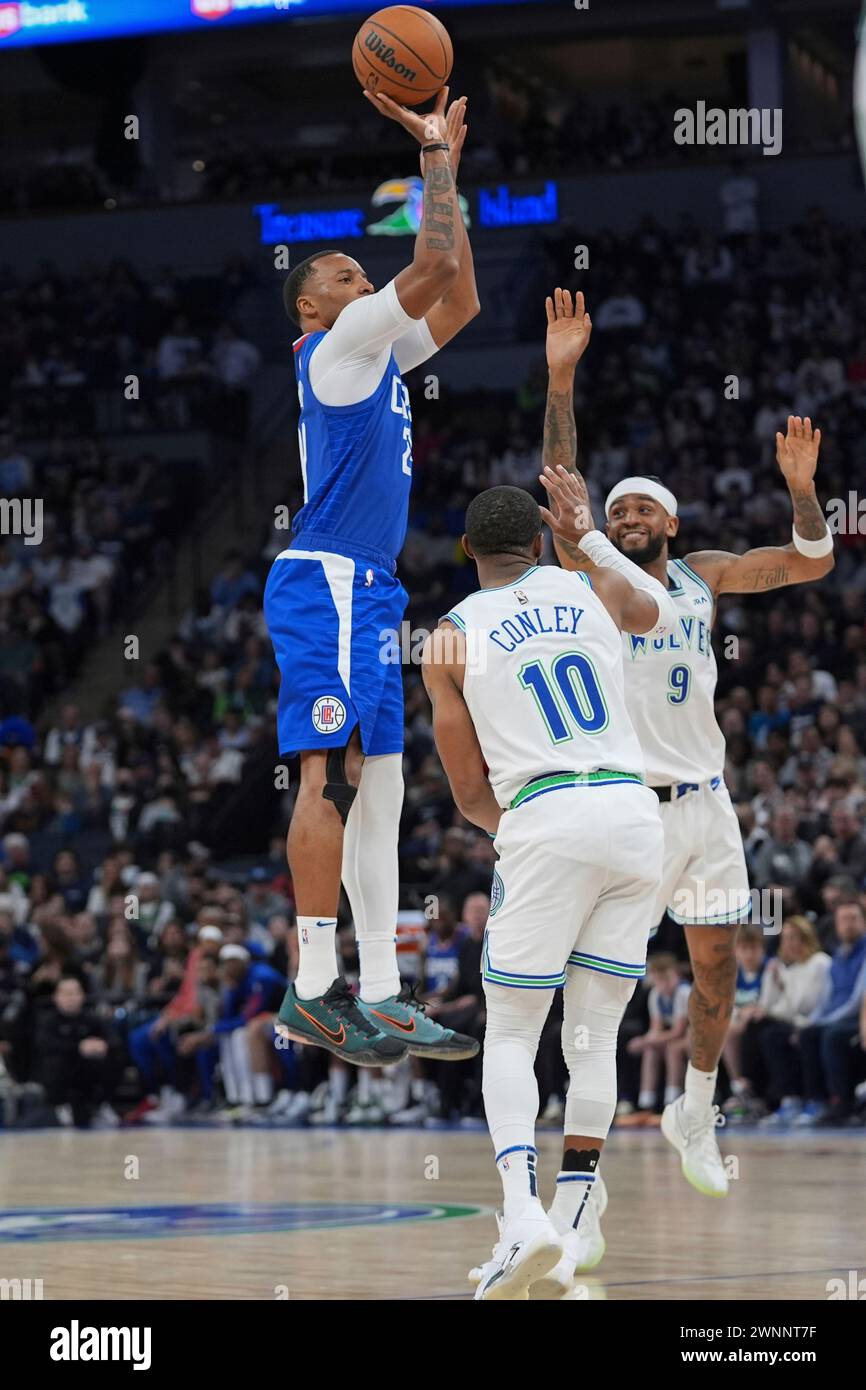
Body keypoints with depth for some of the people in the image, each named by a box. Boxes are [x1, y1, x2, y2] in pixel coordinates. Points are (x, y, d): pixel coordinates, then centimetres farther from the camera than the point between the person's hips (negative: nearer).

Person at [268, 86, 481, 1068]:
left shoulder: (379, 353, 22)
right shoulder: (338, 344, -3)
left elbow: (457, 299, 27)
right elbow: (434, 265, -12)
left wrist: (448, 170, 23)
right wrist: (434, 154, -2)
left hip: (365, 591, 10)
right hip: (326, 582, -10)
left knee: (377, 787, 7)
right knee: (333, 775, -16)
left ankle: (380, 996, 7)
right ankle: (314, 990, -19)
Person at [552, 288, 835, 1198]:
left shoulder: (704, 577, 10)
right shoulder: (593, 578, 0)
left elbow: (813, 561, 5)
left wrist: (800, 488, -14)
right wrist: (563, 384, -25)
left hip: (702, 799, 4)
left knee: (717, 964, 9)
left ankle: (695, 1116, 29)